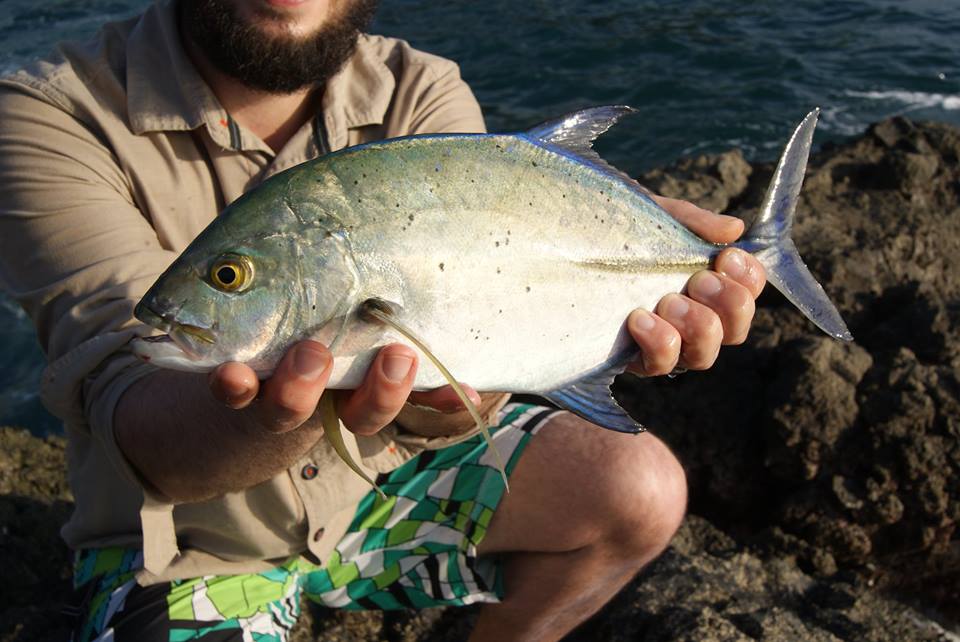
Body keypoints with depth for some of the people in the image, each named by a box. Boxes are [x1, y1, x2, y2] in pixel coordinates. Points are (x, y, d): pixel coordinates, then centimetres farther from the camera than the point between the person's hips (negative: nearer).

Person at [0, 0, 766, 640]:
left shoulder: (423, 95, -10)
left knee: (641, 489, -13)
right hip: (189, 541, -2)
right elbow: (145, 431, -33)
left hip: (387, 466, 3)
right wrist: (289, 405, -56)